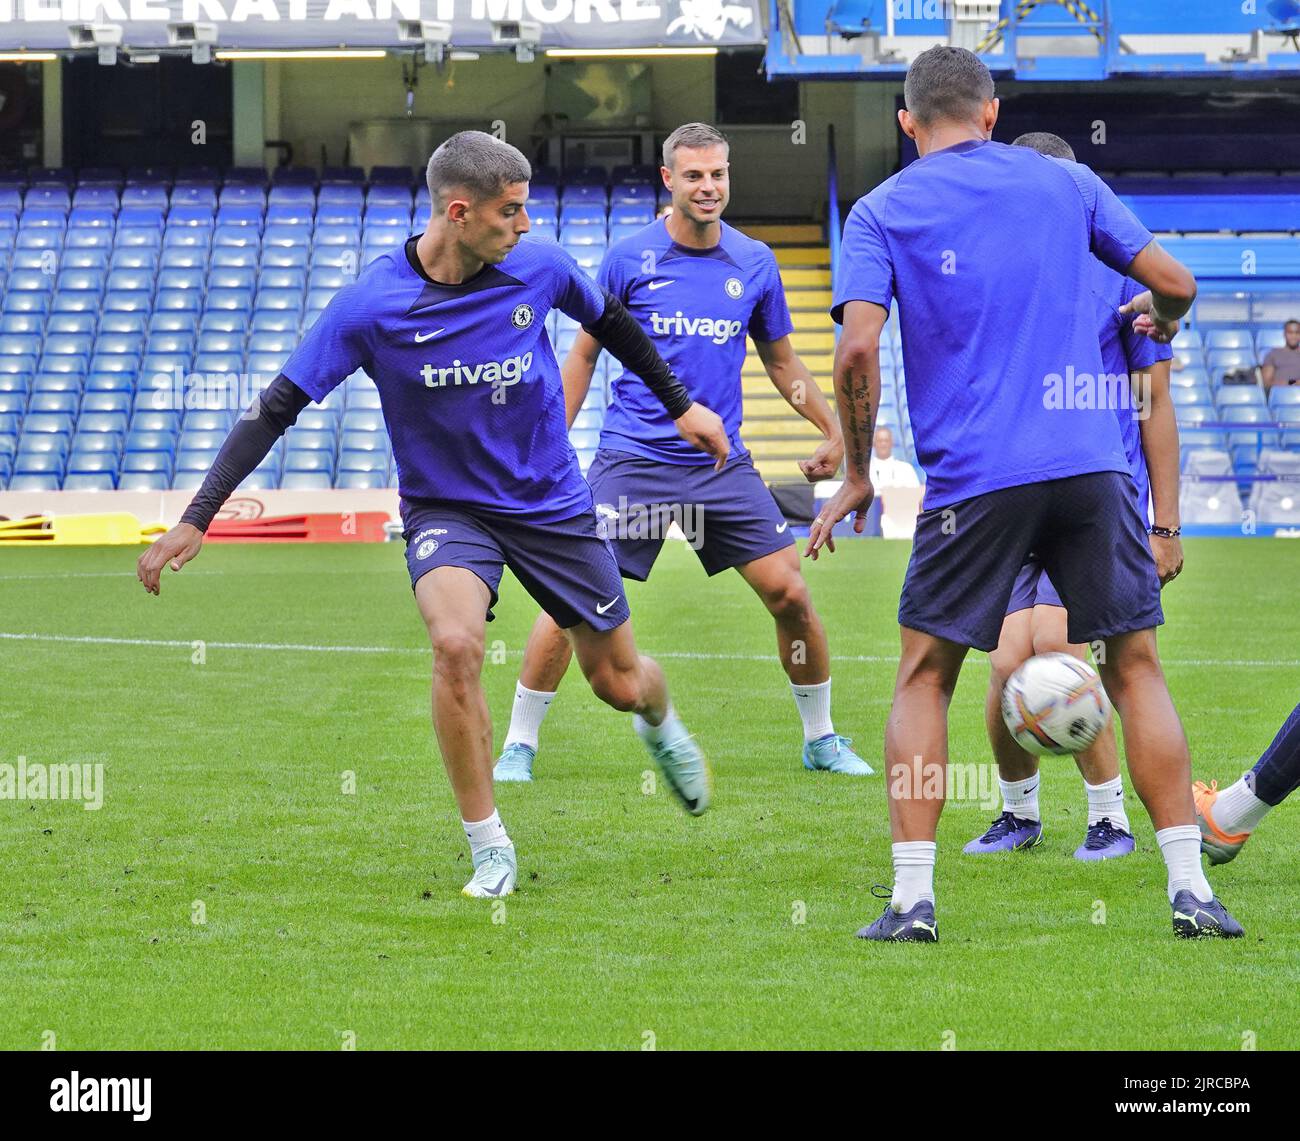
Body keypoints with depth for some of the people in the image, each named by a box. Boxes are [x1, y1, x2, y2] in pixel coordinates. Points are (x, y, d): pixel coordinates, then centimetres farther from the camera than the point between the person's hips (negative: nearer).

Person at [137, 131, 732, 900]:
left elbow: (612, 323, 10)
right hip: (445, 507, -2)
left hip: (552, 503, 2)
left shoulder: (540, 267, -12)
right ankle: (490, 851, -16)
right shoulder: (372, 304, -20)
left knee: (619, 681, 10)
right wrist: (196, 519, -22)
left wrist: (680, 406, 20)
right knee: (456, 643, -31)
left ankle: (661, 724, 51)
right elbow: (279, 406, -17)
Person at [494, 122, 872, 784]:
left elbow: (780, 361, 17)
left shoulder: (754, 263, 4)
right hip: (632, 457, -2)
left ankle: (821, 740, 15)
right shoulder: (630, 259, -3)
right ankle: (519, 744, 3)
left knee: (789, 593, -3)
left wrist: (834, 430, 8)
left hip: (722, 462, 2)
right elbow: (585, 355, 6)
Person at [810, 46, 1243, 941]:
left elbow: (858, 349, -7)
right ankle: (1190, 887, 2)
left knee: (925, 675, 11)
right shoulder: (1065, 181, 12)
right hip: (1090, 465, 1)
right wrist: (1161, 321, 37)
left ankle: (913, 896, 1)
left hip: (972, 479, -1)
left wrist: (857, 475, 4)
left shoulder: (882, 212, 6)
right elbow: (1175, 283, 13)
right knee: (1135, 667, 10)